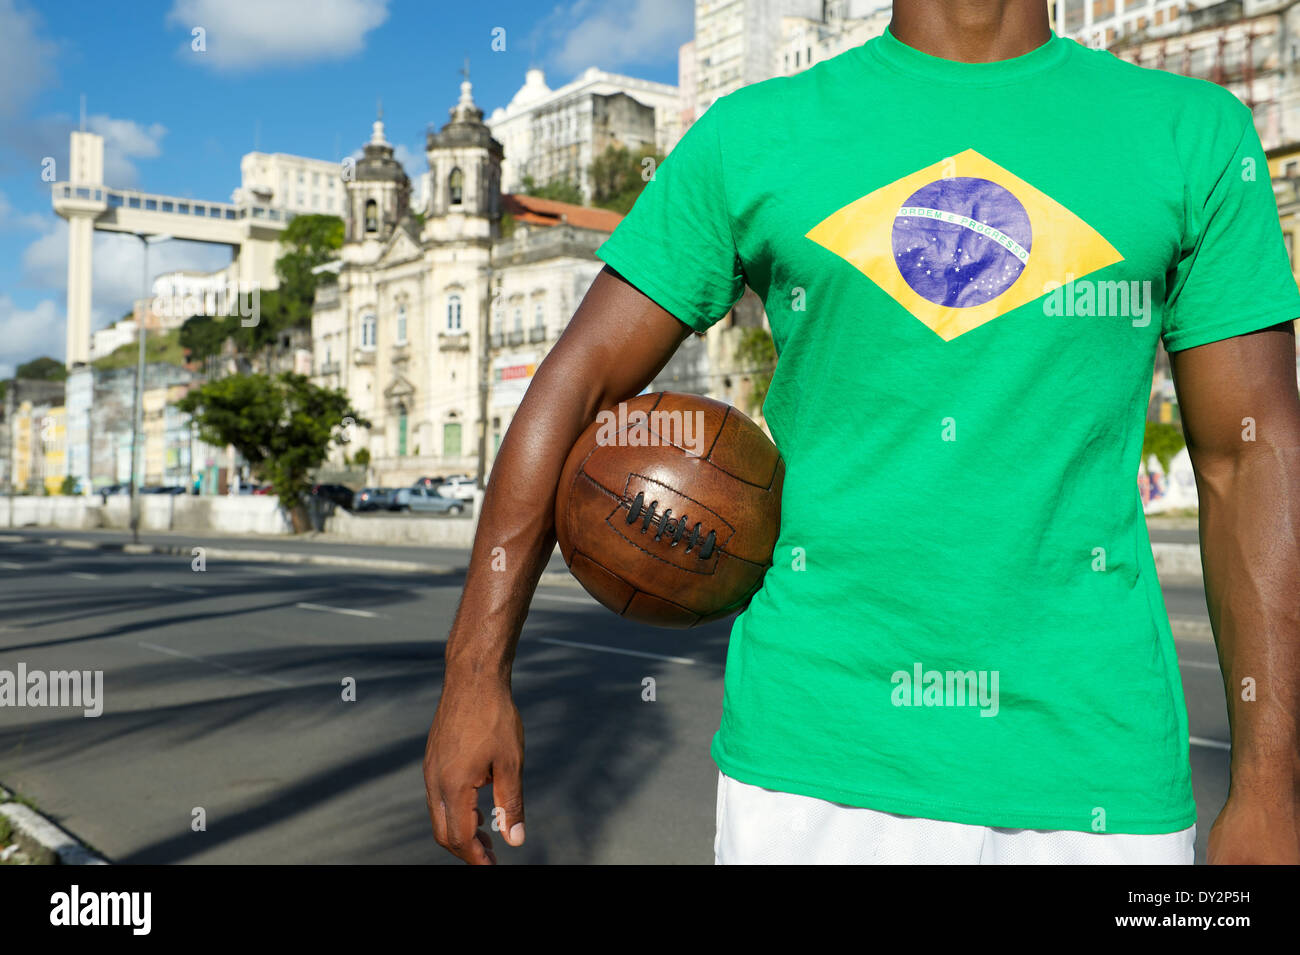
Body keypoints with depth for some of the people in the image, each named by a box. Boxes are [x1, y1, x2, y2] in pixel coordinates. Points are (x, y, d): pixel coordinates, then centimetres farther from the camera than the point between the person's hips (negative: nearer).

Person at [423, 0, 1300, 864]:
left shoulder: (1197, 133, 4)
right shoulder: (750, 137, 2)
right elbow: (577, 383, 2)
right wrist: (476, 675, -1)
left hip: (1088, 762, 1)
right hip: (810, 755, 0)